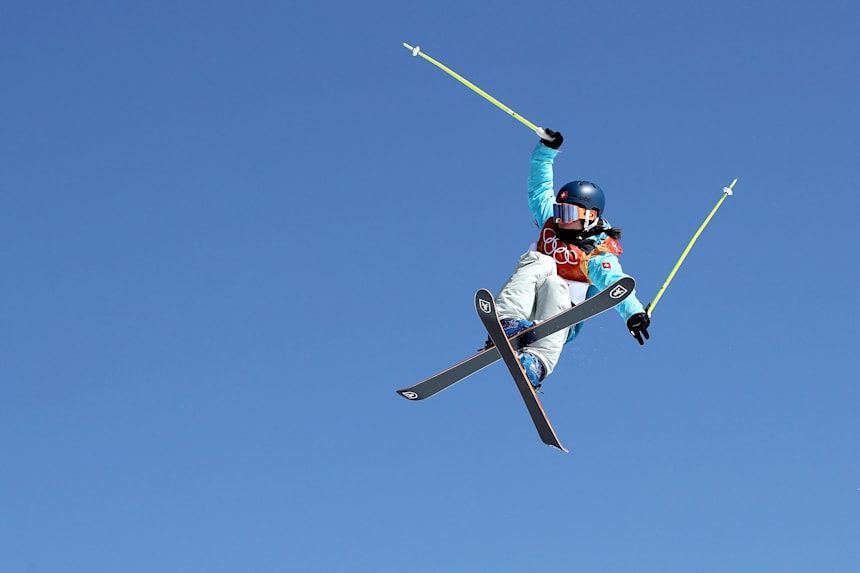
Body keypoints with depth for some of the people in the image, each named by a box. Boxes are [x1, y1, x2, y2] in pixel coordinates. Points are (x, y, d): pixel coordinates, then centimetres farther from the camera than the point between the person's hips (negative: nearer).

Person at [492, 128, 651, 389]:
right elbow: (539, 188, 23)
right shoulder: (551, 226, 15)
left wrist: (634, 312, -39)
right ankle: (509, 322, -47)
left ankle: (538, 362, -59)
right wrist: (546, 150, 19)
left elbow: (615, 284, -21)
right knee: (540, 261, -20)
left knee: (555, 285, -35)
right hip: (524, 306, 4)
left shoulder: (598, 256, -3)